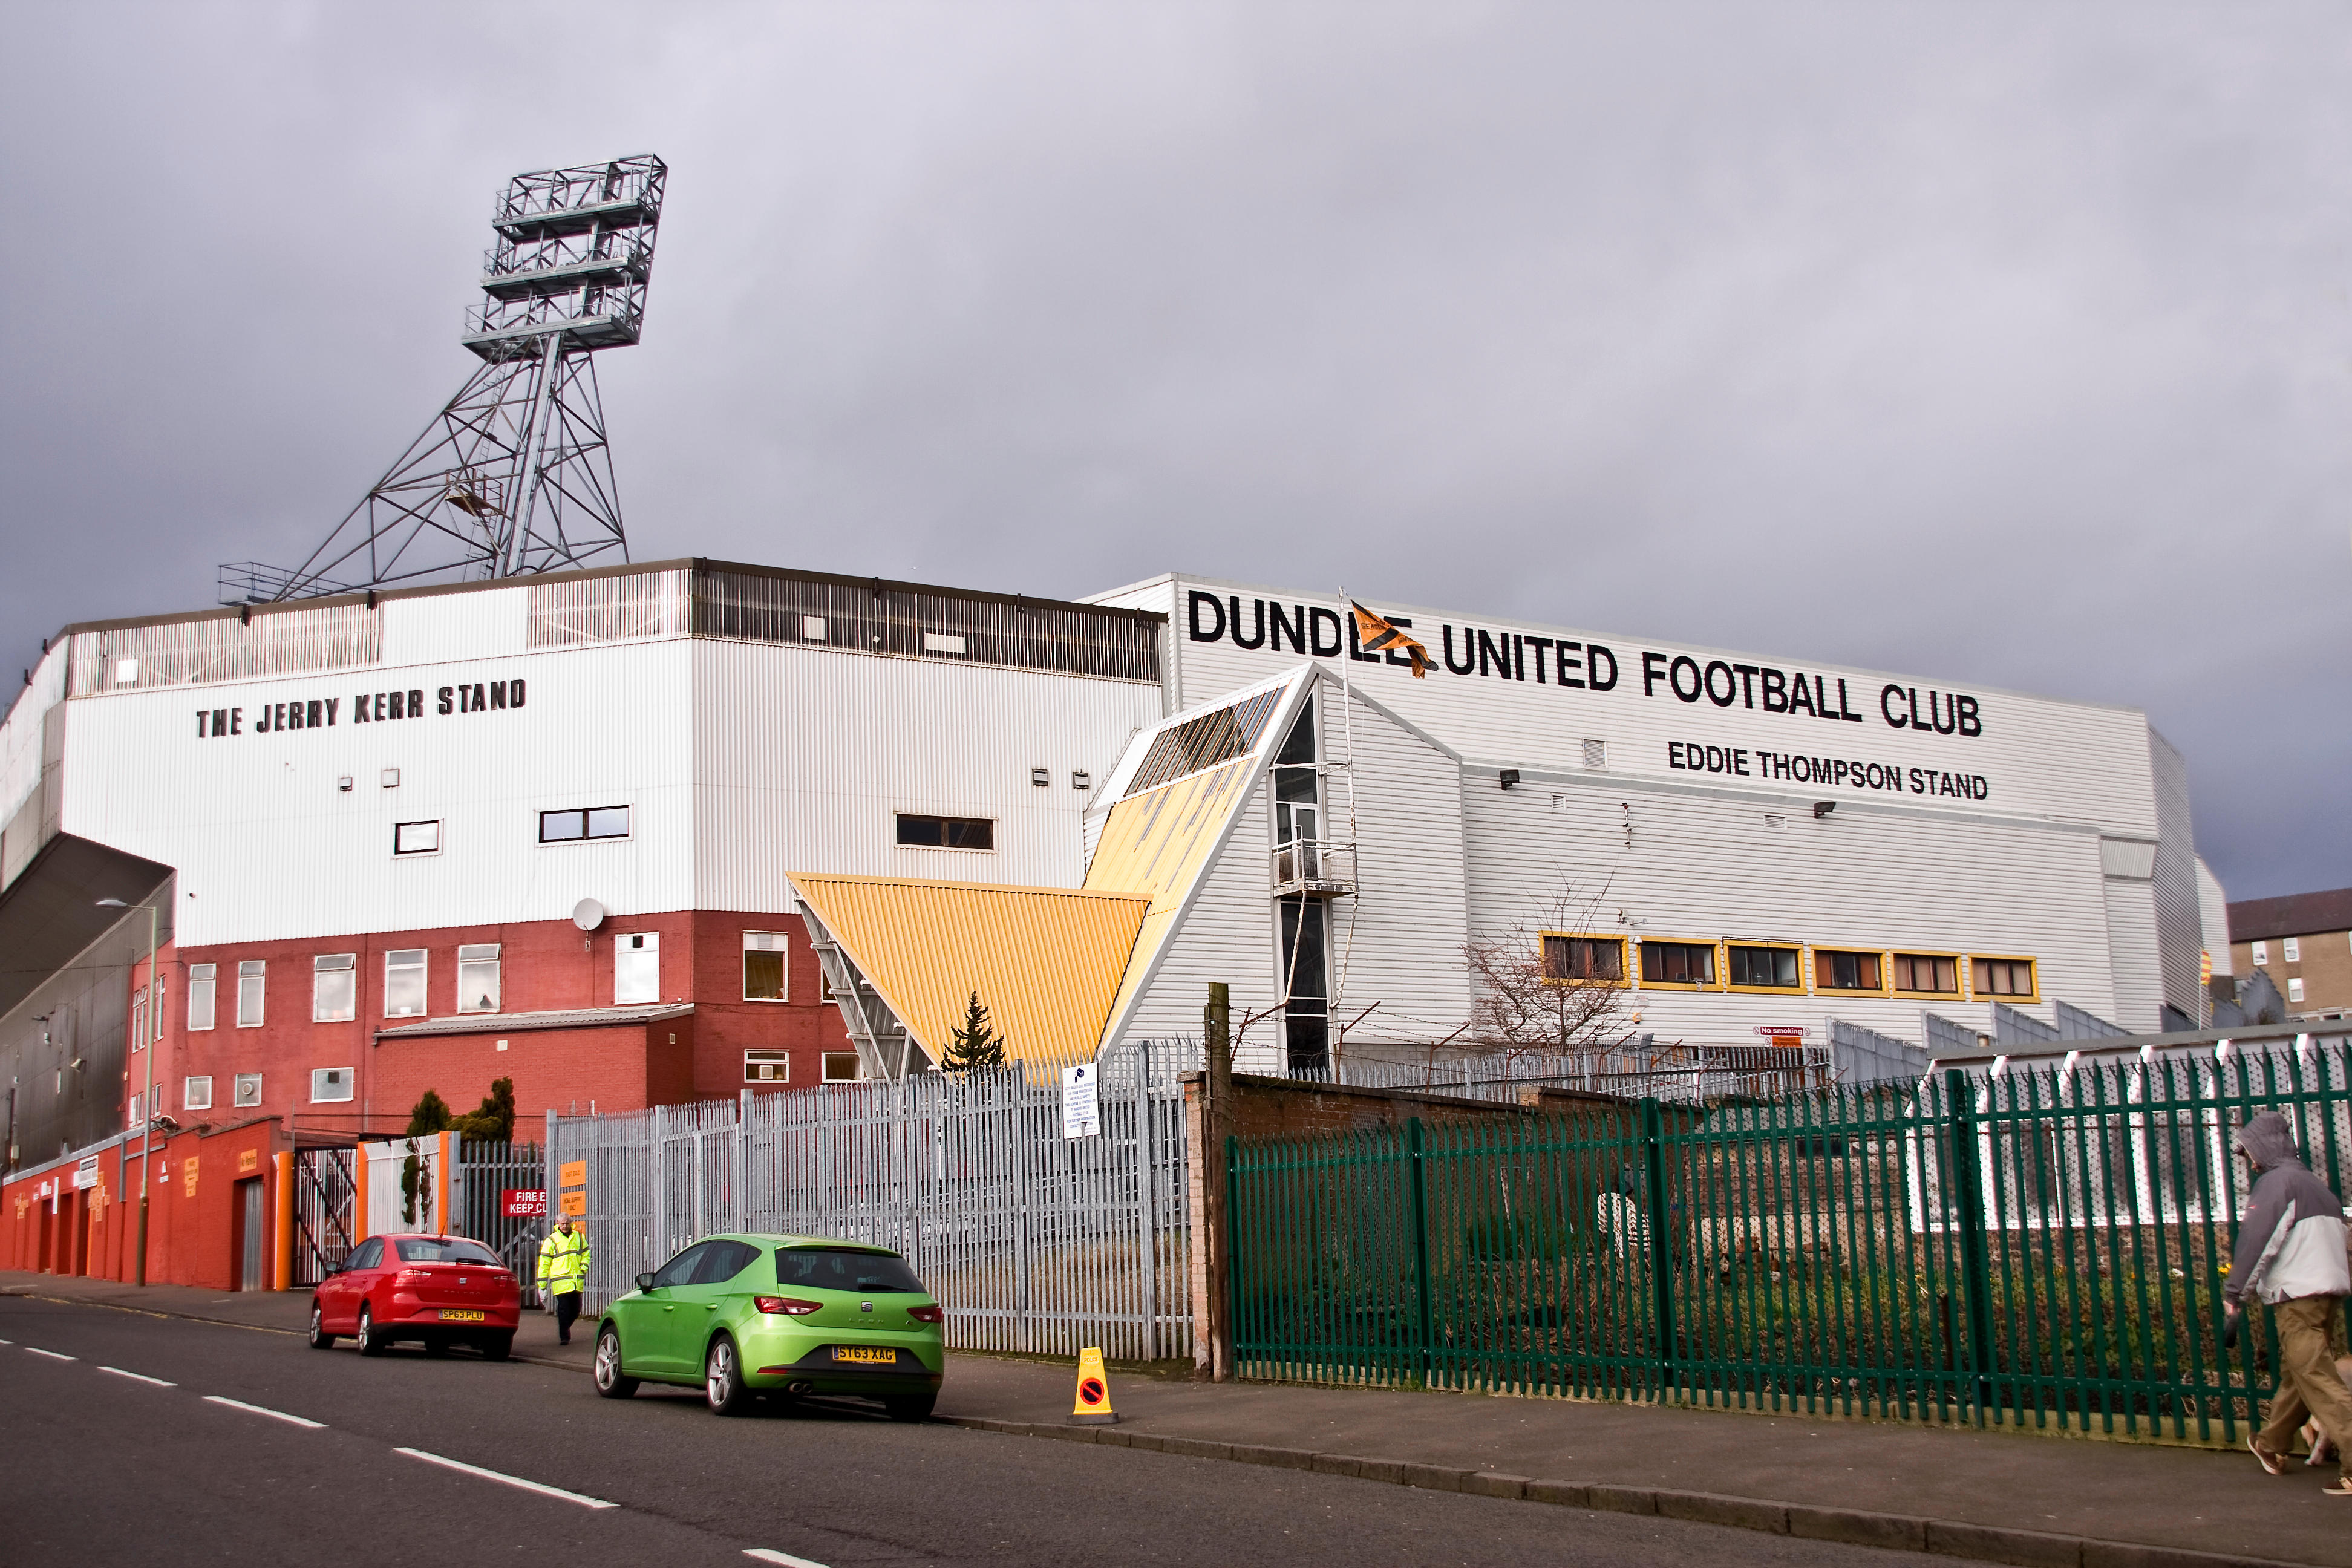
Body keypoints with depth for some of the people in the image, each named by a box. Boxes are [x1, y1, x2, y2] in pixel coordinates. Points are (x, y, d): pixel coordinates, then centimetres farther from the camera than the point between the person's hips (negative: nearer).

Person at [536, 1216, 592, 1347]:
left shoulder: (579, 1237, 12)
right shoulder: (551, 1240, 2)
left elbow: (586, 1253, 23)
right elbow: (544, 1262, 2)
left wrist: (584, 1266, 3)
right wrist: (542, 1283, -2)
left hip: (577, 1281, 4)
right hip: (560, 1281, -4)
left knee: (575, 1309, 8)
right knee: (563, 1310, -8)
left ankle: (565, 1329, 30)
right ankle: (564, 1336, -2)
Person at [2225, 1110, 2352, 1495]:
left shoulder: (2276, 1181, -8)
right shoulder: (2315, 1184, 20)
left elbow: (2256, 1241, -16)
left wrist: (2234, 1292, -11)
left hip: (2299, 1296, -9)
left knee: (2316, 1379, -10)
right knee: (2294, 1373, 19)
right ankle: (2272, 1445, 31)